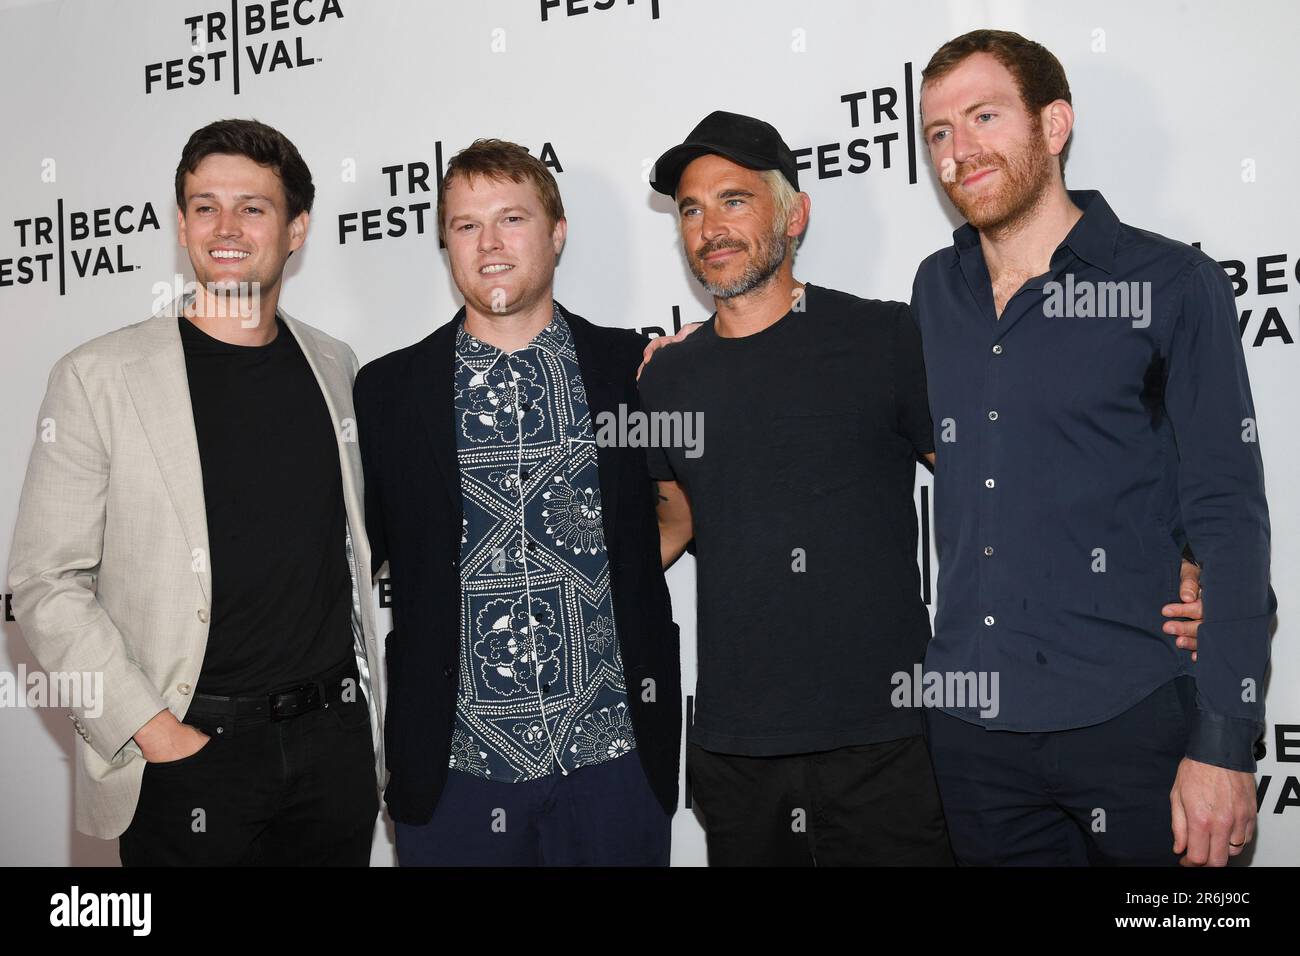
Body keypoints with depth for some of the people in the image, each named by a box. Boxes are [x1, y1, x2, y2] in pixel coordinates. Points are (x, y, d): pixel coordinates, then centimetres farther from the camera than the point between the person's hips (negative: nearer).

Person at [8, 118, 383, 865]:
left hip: (335, 742, 4)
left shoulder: (336, 366, 7)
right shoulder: (100, 376, -7)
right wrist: (151, 732, -13)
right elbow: (47, 583, -8)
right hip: (189, 757, -4)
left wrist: (371, 722, 11)